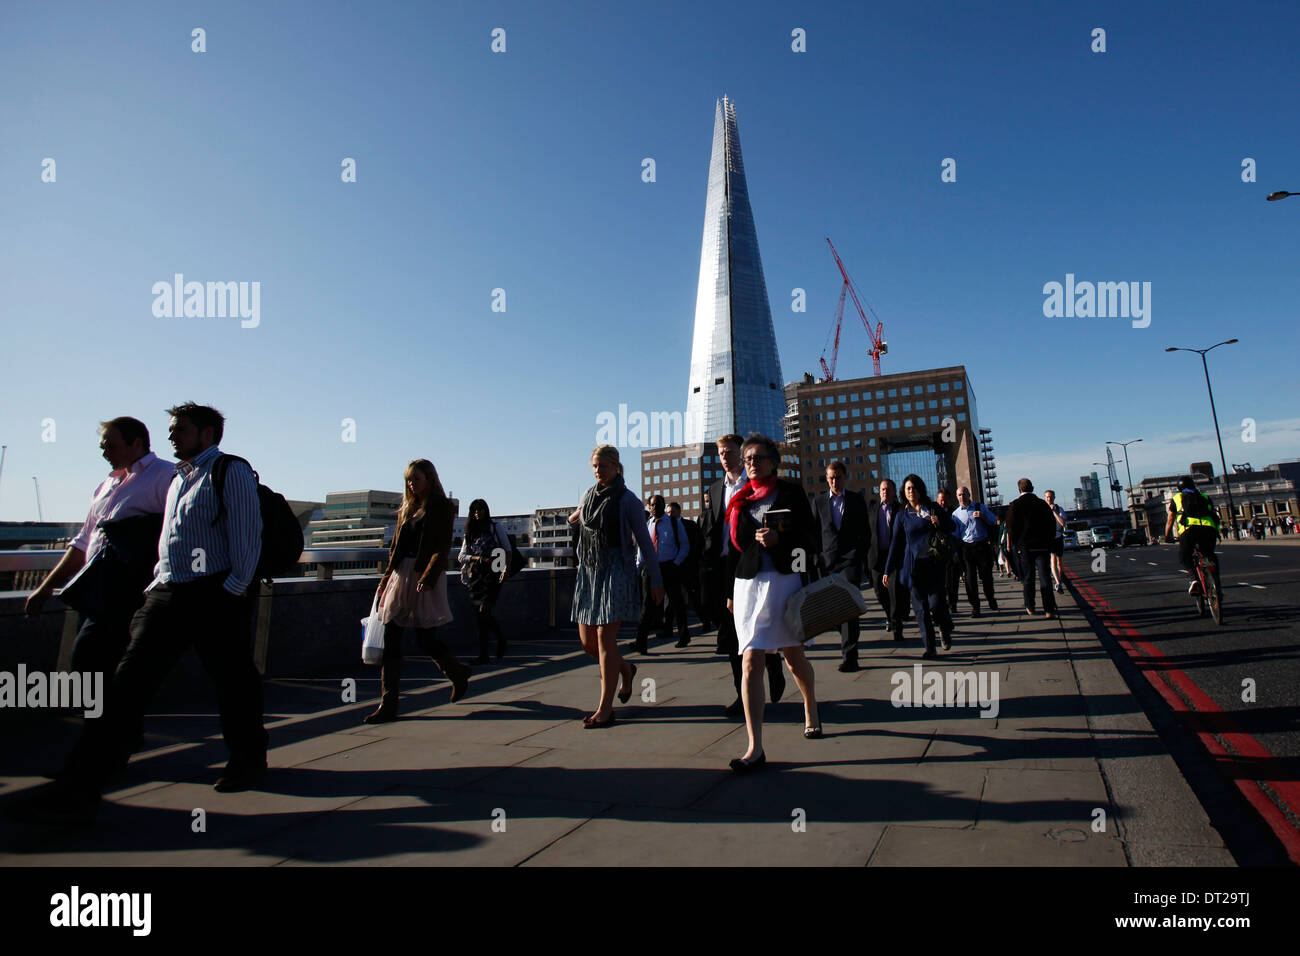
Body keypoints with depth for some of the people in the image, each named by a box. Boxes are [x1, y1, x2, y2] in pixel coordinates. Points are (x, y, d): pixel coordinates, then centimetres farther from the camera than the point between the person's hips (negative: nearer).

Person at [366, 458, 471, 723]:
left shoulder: (441, 506, -3)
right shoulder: (408, 507, 16)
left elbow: (442, 547, -11)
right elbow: (398, 545, 19)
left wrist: (428, 577, -21)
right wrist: (387, 577, 14)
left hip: (427, 575, -6)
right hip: (401, 574, 6)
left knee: (426, 639, -1)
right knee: (390, 638, -1)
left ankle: (458, 673, 28)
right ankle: (388, 704, 4)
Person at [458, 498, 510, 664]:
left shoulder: (495, 528, 7)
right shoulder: (470, 533, 17)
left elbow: (507, 550, 2)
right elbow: (461, 556, 11)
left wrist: (506, 567, -14)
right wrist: (477, 559, -7)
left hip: (492, 574, -5)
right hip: (475, 575, 5)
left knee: (483, 612, -15)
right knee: (481, 614, 5)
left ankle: (483, 654, -10)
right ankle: (500, 638, 28)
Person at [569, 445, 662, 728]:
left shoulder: (627, 500, -5)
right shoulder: (589, 495, 11)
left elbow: (644, 542, -4)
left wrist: (656, 580, -6)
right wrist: (576, 517, 12)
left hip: (616, 572, -6)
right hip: (588, 571, 6)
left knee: (605, 638, -9)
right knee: (587, 641, 8)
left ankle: (605, 708, 1)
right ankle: (625, 669, 36)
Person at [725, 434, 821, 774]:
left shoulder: (790, 492, 2)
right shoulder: (739, 500, 11)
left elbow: (809, 538, 0)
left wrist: (778, 538, -19)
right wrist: (730, 591, 14)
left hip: (784, 580, -2)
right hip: (748, 584, 2)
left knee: (794, 657, 14)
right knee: (752, 662, -8)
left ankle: (811, 711, 44)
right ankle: (755, 748, -5)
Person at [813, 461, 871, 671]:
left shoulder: (856, 500, 9)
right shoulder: (818, 501, 10)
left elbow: (866, 531, 11)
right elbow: (815, 532, 10)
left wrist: (862, 555, 1)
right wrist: (816, 559, 2)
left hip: (851, 559, -2)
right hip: (828, 559, 2)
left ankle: (849, 655, -12)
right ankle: (849, 638, 32)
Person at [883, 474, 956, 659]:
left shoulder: (933, 508, 8)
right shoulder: (902, 516, 8)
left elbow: (952, 527, 14)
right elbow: (895, 543, 8)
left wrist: (940, 522, -10)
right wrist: (888, 570, 5)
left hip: (933, 563, 0)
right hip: (913, 566, 1)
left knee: (936, 604, -6)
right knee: (920, 608, -1)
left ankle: (946, 630, 27)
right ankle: (930, 648, 7)